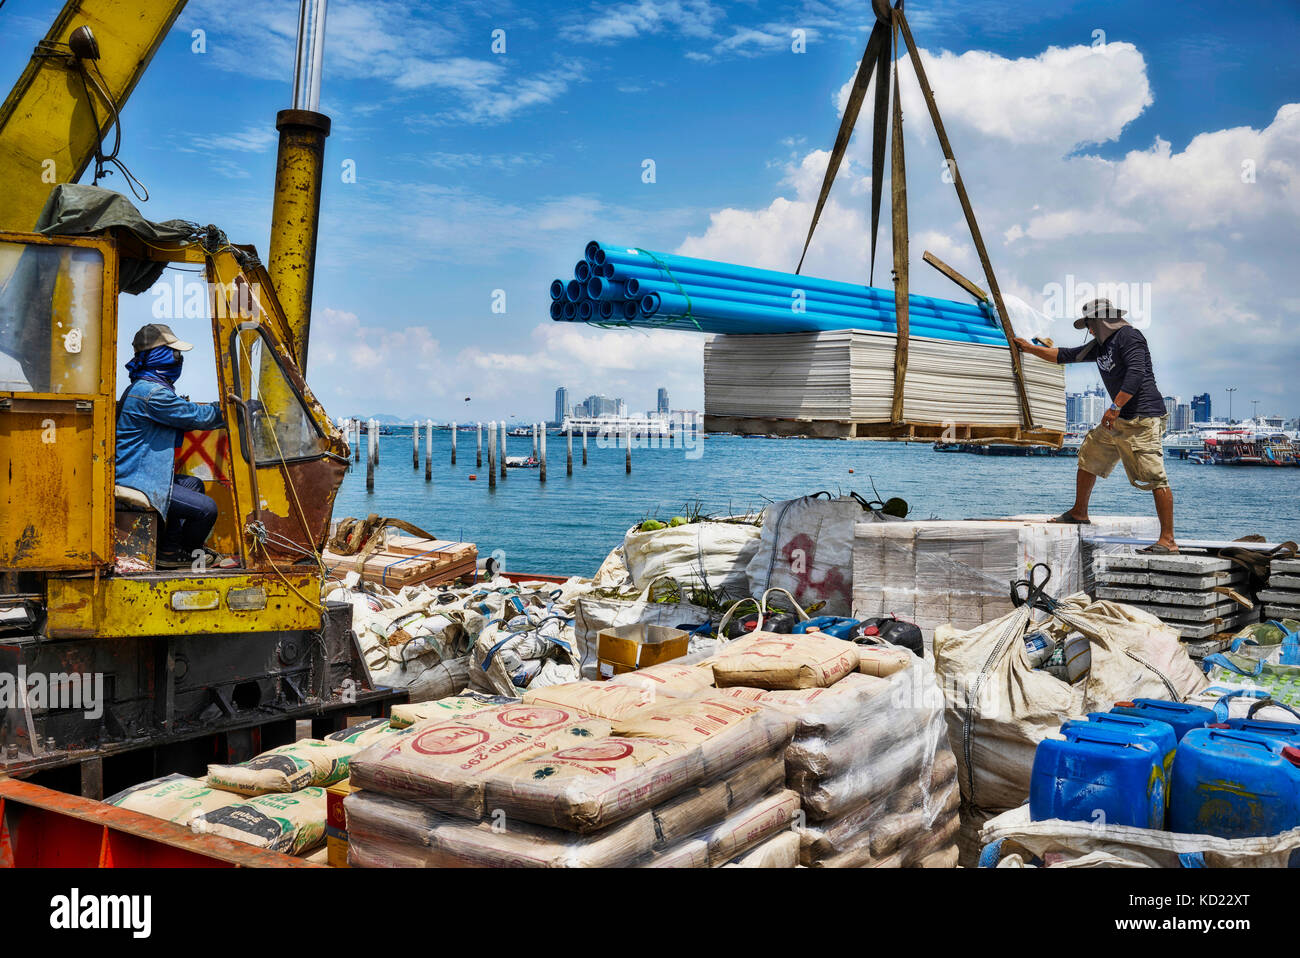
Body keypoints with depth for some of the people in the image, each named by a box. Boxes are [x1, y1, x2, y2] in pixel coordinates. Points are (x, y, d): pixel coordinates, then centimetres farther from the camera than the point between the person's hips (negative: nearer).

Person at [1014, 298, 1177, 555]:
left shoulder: (1129, 337, -10)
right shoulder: (1100, 345, 18)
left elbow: (1137, 372, -22)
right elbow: (1066, 355, 28)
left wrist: (1115, 406, -25)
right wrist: (1030, 348, 31)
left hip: (1143, 418, -10)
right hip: (1119, 419, 10)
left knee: (1154, 476, -13)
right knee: (1088, 456, 20)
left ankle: (1168, 540, -14)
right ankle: (1079, 512, 36)